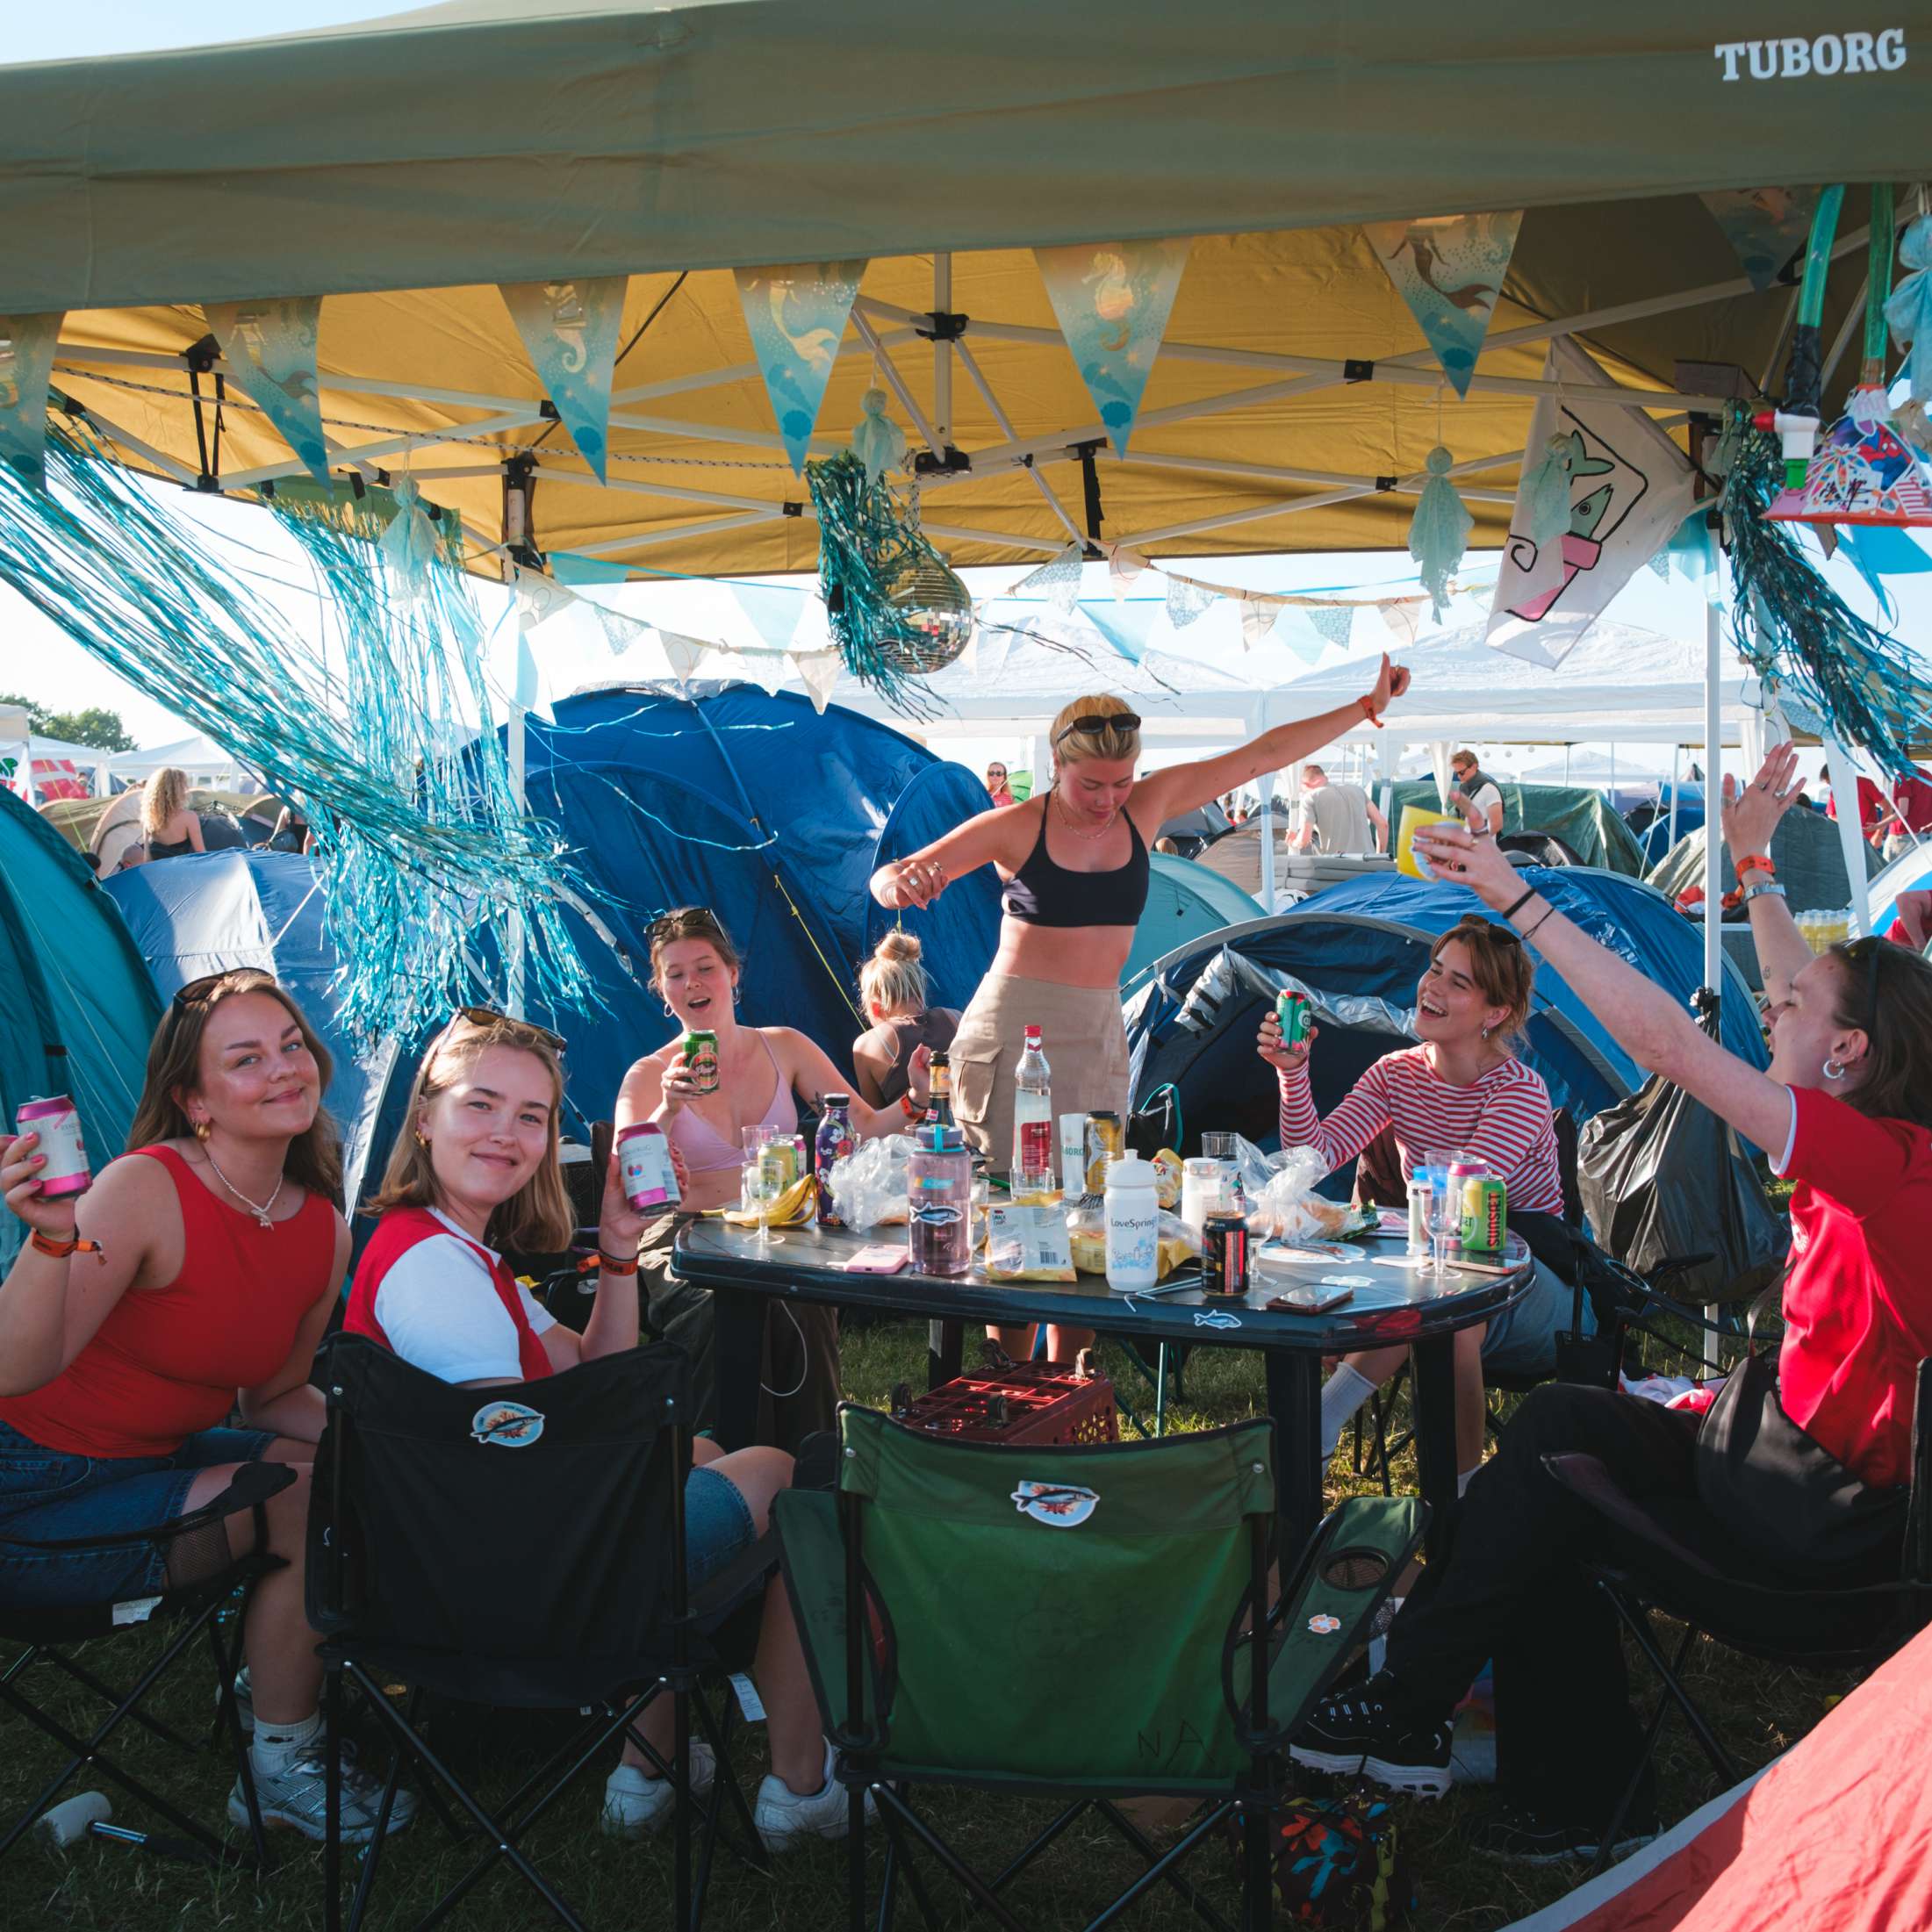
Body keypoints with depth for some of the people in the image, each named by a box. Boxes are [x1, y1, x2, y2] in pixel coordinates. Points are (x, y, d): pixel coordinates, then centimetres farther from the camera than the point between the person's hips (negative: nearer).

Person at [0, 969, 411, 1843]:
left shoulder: (324, 1230, -1)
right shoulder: (146, 1190, -23)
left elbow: (274, 1395, 11)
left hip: (161, 1457, 8)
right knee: (310, 1503, -19)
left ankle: (276, 1675, 23)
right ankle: (282, 1770, 1)